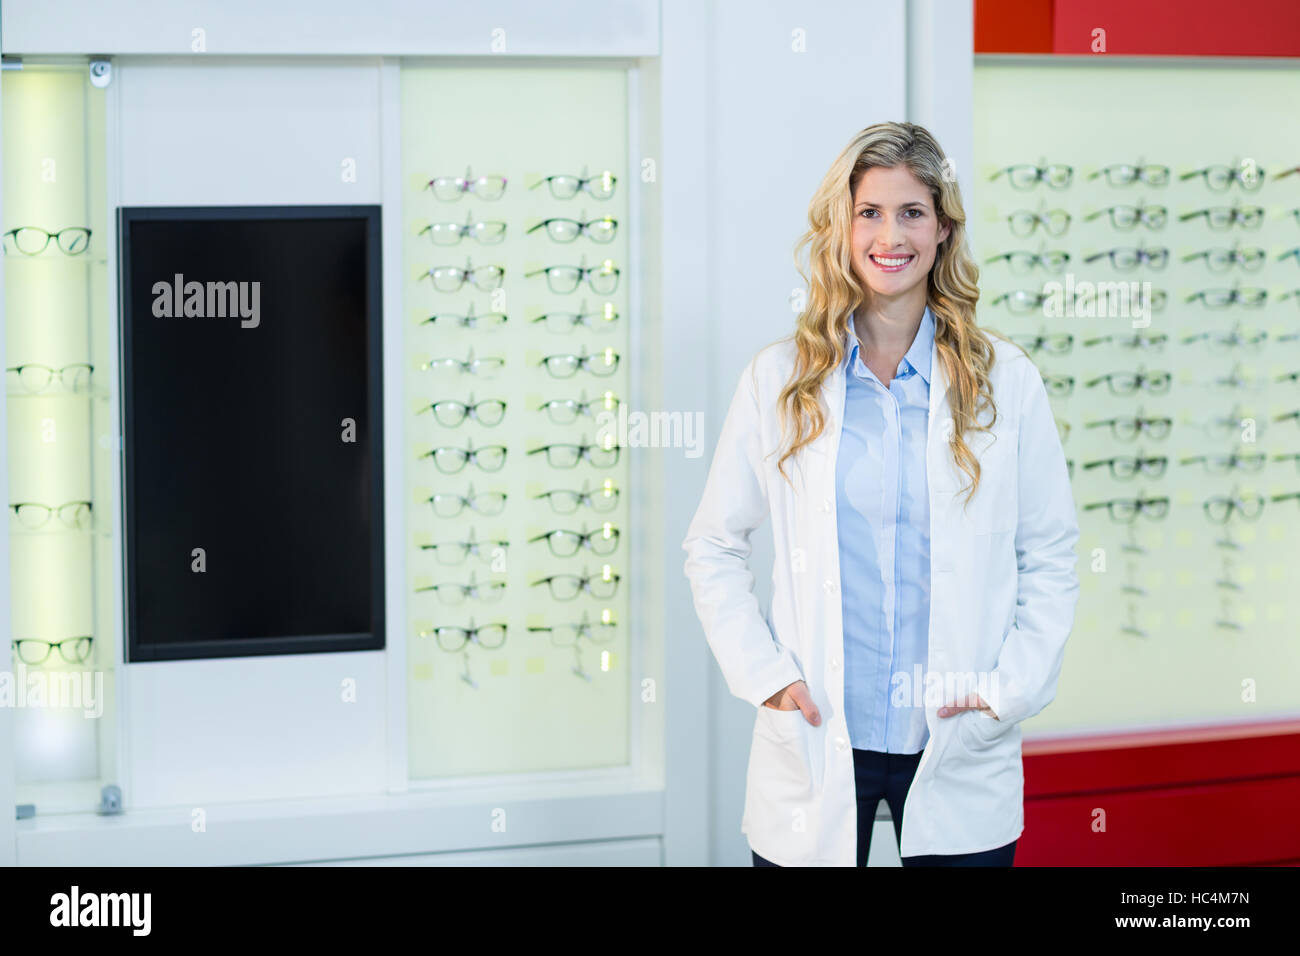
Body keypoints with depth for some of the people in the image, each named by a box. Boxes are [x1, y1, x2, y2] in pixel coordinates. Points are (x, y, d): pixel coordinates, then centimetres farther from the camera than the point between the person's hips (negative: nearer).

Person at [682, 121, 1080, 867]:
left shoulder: (1006, 381, 1)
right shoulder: (779, 380, 2)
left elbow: (1051, 559, 5)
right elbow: (713, 548, 7)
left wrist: (1011, 689, -4)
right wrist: (764, 675, -4)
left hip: (961, 755, 0)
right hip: (816, 746, 0)